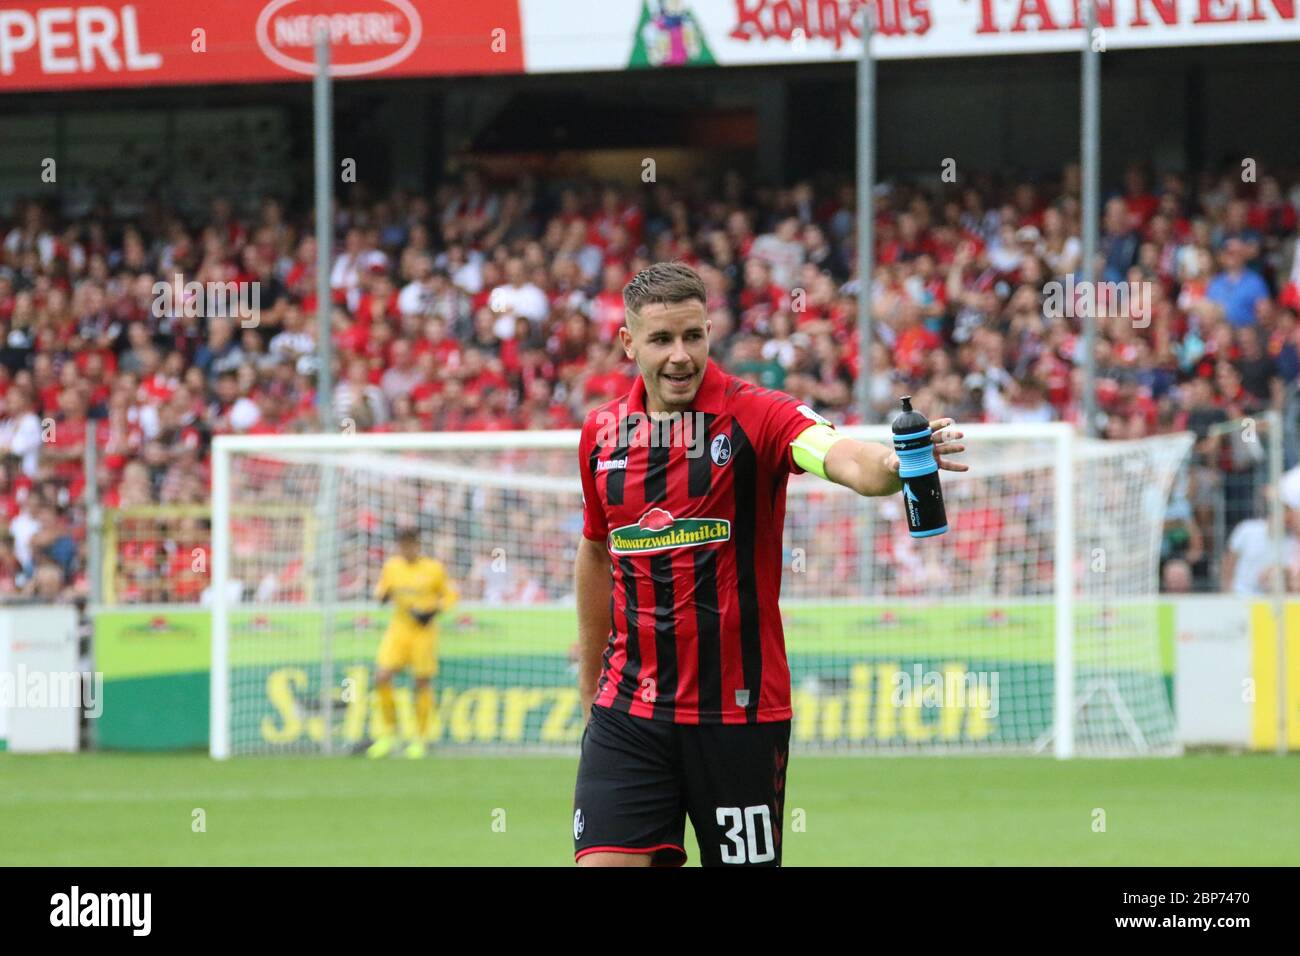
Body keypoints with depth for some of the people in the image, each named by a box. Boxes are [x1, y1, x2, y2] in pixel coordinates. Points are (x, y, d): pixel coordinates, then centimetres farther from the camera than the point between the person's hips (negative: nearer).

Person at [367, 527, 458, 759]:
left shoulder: (434, 569, -4)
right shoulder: (391, 566, 3)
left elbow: (450, 595, 4)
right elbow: (381, 590, 15)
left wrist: (433, 611, -13)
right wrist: (383, 594, -10)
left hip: (424, 631, -2)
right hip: (398, 629, 3)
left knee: (422, 684, 1)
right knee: (381, 678, -11)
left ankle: (420, 739, 14)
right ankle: (390, 734, 5)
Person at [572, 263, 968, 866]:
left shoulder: (755, 416, -10)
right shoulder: (603, 433, 4)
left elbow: (847, 460, -30)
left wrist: (897, 464, -54)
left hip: (739, 712, -3)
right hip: (628, 710, 3)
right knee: (604, 862, -9)